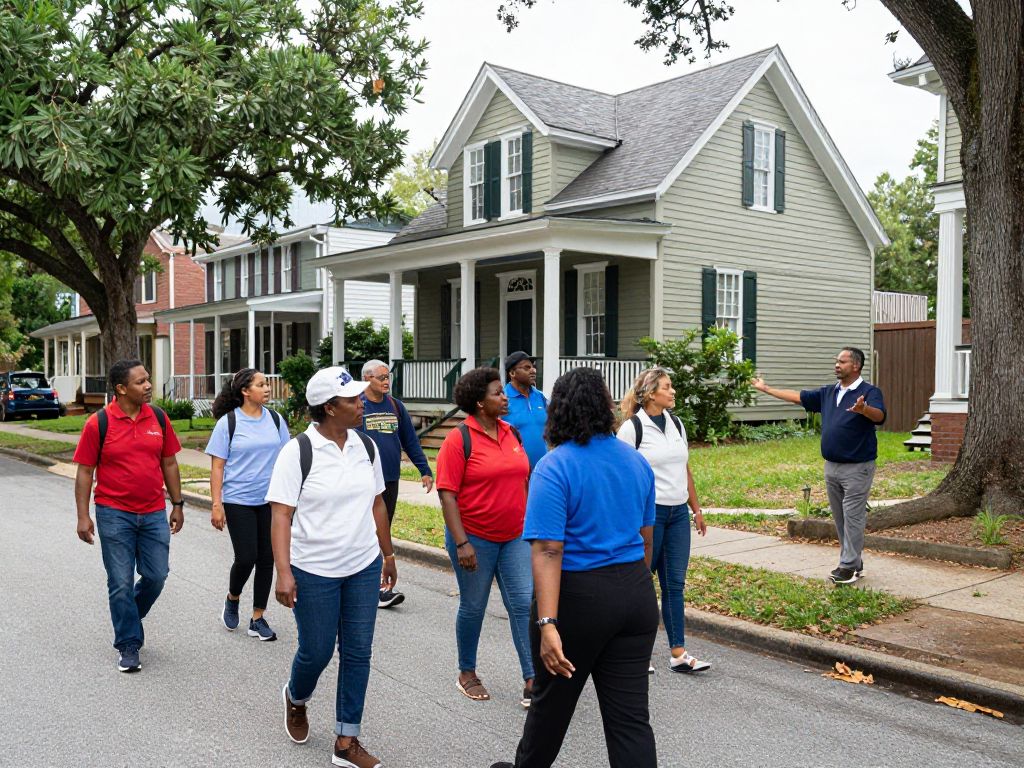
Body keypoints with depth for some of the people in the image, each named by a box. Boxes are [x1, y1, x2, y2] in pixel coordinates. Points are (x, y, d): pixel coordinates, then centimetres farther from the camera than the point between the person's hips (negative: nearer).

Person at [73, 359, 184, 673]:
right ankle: (128, 645, 17)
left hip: (154, 514, 3)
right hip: (114, 514, -3)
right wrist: (83, 516, -6)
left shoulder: (159, 418, 2)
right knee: (121, 583, 3)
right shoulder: (98, 423, -8)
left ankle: (127, 619, 35)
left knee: (156, 577, 6)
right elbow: (85, 471, -3)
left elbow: (169, 463, 10)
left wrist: (177, 504, 10)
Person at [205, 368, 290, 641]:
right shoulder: (228, 422, -5)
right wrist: (217, 504, -10)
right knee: (246, 558, -5)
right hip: (239, 501, -4)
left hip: (270, 500, 4)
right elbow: (217, 466, -5)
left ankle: (258, 618, 17)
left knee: (267, 559, 5)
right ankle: (232, 599, 27)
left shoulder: (276, 420, 5)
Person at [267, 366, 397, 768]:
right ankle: (295, 698, 43)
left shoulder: (366, 447, 2)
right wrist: (284, 572, -22)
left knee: (357, 653, 6)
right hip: (314, 570, -4)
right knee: (317, 652, 8)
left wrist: (388, 554, 17)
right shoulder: (298, 451, -13)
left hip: (364, 568, 4)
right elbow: (281, 515, -15)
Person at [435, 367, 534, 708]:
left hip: (515, 537, 5)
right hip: (475, 537, -5)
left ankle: (532, 679, 3)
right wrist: (461, 543, -20)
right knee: (473, 607, 10)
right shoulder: (459, 440, -12)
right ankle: (467, 673, 29)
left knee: (524, 603, -1)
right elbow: (447, 494, -15)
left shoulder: (512, 433, 6)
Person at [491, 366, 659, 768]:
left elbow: (548, 551, -22)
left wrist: (547, 623, -24)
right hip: (636, 595, 5)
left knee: (553, 700, 17)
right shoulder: (636, 461, 5)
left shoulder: (554, 468, -14)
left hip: (578, 598, -5)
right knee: (631, 714, 7)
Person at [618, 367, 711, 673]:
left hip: (678, 513, 6)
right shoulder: (632, 427, -9)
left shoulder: (676, 423, 11)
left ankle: (678, 654, 13)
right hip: (648, 512, -6)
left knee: (675, 584, 8)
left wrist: (696, 509, 17)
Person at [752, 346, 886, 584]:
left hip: (857, 468, -7)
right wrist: (767, 389, 17)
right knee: (840, 518, 13)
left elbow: (879, 416, -29)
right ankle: (855, 563, 23)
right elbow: (798, 396, 16)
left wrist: (864, 409, -51)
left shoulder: (870, 392, -11)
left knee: (852, 517, -4)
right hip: (831, 466, 7)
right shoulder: (828, 392, 10)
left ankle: (848, 566, 2)